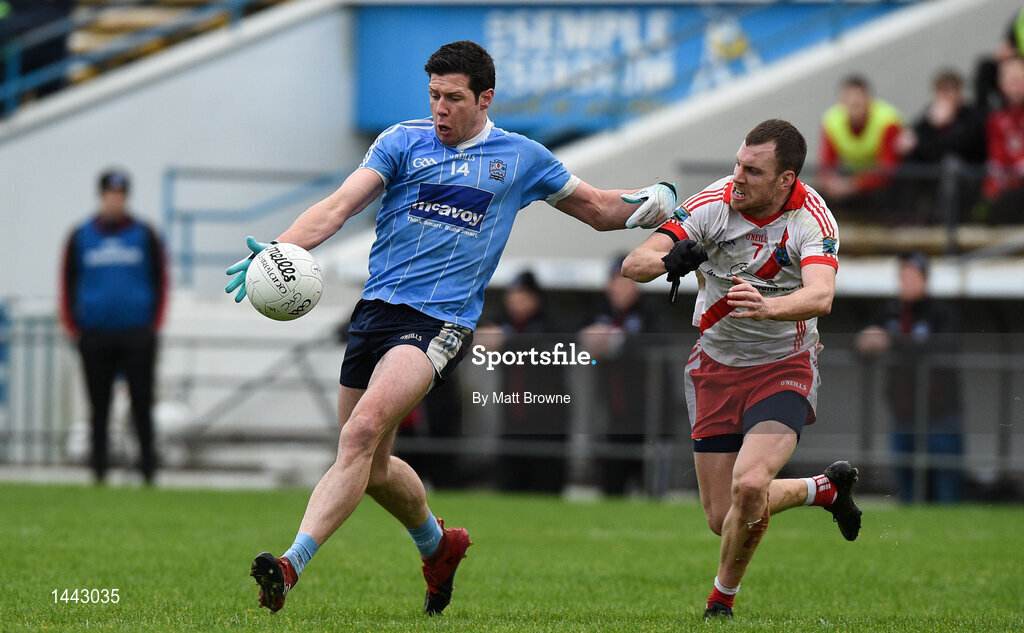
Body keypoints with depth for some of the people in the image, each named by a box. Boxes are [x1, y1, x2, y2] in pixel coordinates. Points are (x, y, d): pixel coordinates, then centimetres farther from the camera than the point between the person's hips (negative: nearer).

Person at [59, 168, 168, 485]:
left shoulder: (145, 235, 5)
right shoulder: (80, 237, 8)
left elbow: (160, 281, 7)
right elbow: (68, 283, 11)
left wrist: (154, 325, 0)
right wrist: (72, 327, 4)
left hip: (137, 336, -1)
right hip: (95, 335, 1)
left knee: (141, 405, -4)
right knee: (99, 408, 3)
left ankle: (148, 469, -1)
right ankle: (98, 471, 7)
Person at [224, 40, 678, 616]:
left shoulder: (522, 158, 11)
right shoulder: (404, 142, 8)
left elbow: (599, 208, 25)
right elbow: (340, 206, -3)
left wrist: (652, 204, 5)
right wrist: (278, 250, -19)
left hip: (442, 322, -3)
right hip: (377, 309, 3)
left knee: (362, 433, -25)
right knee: (372, 467, 10)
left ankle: (291, 566, -31)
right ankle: (438, 544, 40)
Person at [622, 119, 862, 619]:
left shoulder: (812, 218, -19)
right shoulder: (715, 203, -14)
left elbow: (820, 296, -37)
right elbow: (632, 264, -19)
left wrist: (767, 306, -57)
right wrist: (667, 261, -43)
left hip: (783, 367, -3)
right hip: (716, 367, 3)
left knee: (749, 487, -27)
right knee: (722, 517, 3)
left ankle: (722, 599, 1)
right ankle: (825, 490, 32)